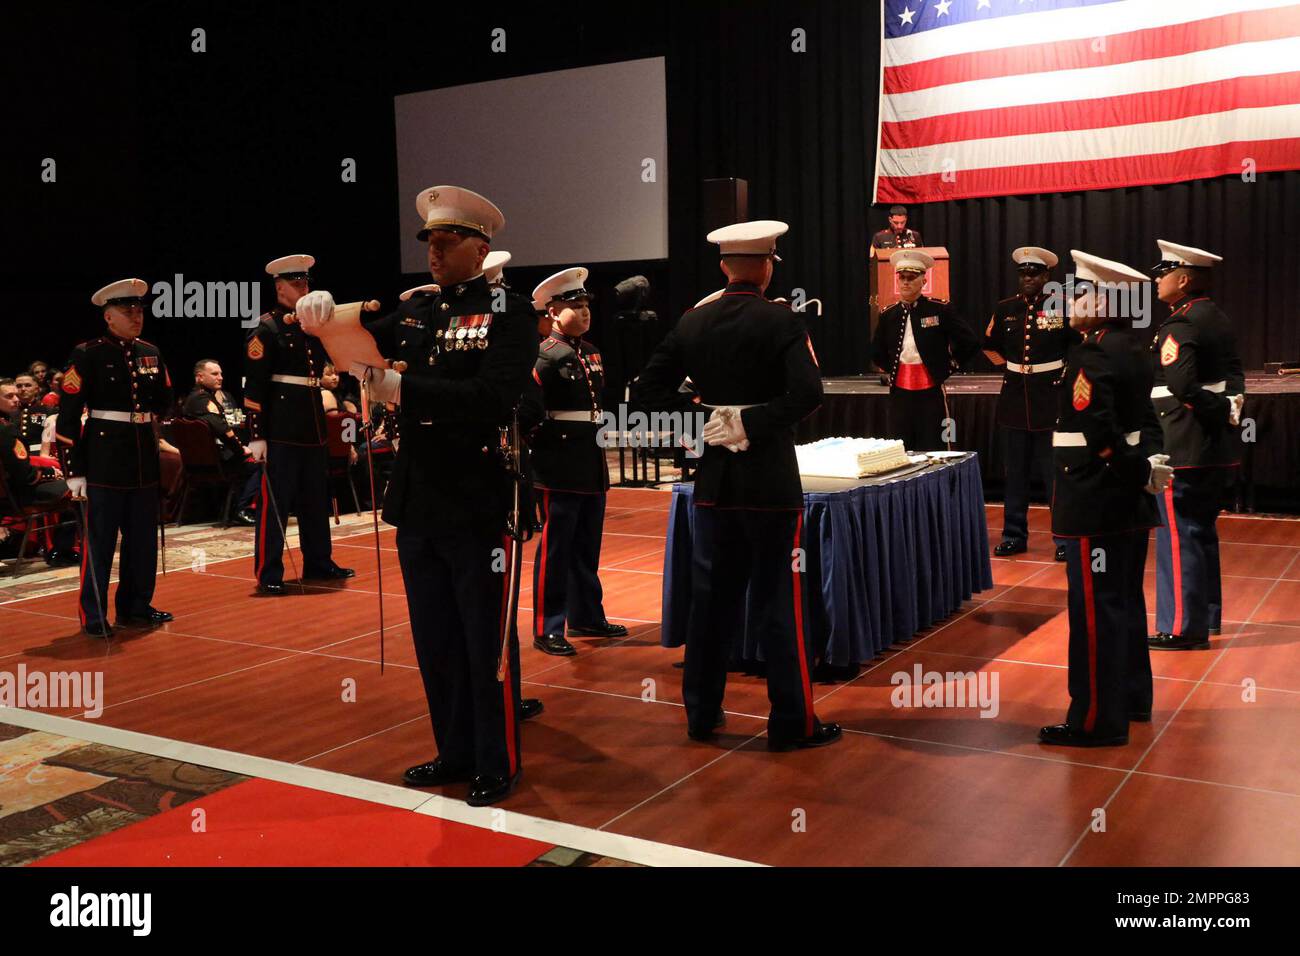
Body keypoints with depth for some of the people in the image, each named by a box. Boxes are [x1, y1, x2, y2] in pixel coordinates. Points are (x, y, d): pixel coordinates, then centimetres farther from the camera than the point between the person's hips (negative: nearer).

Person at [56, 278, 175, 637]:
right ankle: (94, 616, 10)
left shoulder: (151, 353, 10)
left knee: (143, 538, 12)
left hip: (144, 457, 6)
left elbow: (165, 404, 19)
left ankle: (136, 606, 26)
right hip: (104, 460, -6)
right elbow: (68, 417, -9)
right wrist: (75, 469, -11)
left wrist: (167, 448, 9)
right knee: (99, 540, 1)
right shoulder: (87, 354, -7)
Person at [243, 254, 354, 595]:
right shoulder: (267, 328, -8)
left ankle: (319, 563, 26)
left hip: (314, 425, 7)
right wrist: (256, 435, -16)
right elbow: (254, 386, -13)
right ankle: (269, 573, 4)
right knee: (275, 500, -3)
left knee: (317, 498, 14)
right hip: (281, 428, -7)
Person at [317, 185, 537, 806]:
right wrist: (326, 314, -8)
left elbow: (495, 397, -22)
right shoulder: (414, 311, 12)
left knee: (487, 643, 4)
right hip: (418, 504, 6)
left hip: (478, 508, -6)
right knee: (434, 640, 15)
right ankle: (455, 752, 30)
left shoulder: (509, 312, -8)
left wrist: (401, 389, -27)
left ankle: (497, 766, 18)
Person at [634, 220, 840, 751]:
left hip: (713, 482, 5)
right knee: (778, 602, 2)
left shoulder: (692, 322, 4)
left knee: (711, 597, 13)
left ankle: (701, 712, 21)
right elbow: (806, 394, -21)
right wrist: (753, 424, -12)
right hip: (770, 482, -4)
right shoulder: (781, 322, -10)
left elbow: (650, 387, 5)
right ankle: (793, 723, 9)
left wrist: (698, 420, 3)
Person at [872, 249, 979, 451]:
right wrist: (892, 370, 12)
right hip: (900, 392, 3)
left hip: (931, 392, -3)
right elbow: (877, 353, 23)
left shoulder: (940, 310, -3)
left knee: (934, 453, 0)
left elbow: (970, 343, -1)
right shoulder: (888, 315, 8)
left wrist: (948, 367, 1)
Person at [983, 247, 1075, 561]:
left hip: (1051, 398, -4)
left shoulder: (1061, 307, -6)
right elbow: (990, 346, 21)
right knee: (1015, 473, 10)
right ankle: (1014, 535, 19)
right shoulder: (1005, 309, 6)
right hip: (1014, 398, 4)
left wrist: (1065, 375, -1)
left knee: (1056, 472, 0)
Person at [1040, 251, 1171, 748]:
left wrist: (1141, 471, -16)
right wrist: (1148, 462, -1)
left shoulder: (1092, 354, -18)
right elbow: (1146, 421, 13)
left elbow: (1098, 435, -27)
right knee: (1124, 599, 18)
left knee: (1095, 608, -3)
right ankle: (1131, 697, 31)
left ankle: (1097, 720, 5)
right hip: (1129, 501, 10)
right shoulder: (1133, 350, 11)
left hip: (1095, 501, -10)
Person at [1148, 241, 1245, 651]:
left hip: (1183, 447, -9)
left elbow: (1180, 385, -24)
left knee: (1178, 533, -3)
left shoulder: (1181, 324, -16)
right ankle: (1206, 616, 28)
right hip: (1216, 447, 10)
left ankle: (1183, 627, 3)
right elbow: (1233, 374, 14)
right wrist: (1231, 406, 4)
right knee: (1201, 530, 18)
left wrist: (1222, 410, -11)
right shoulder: (1217, 318, 14)